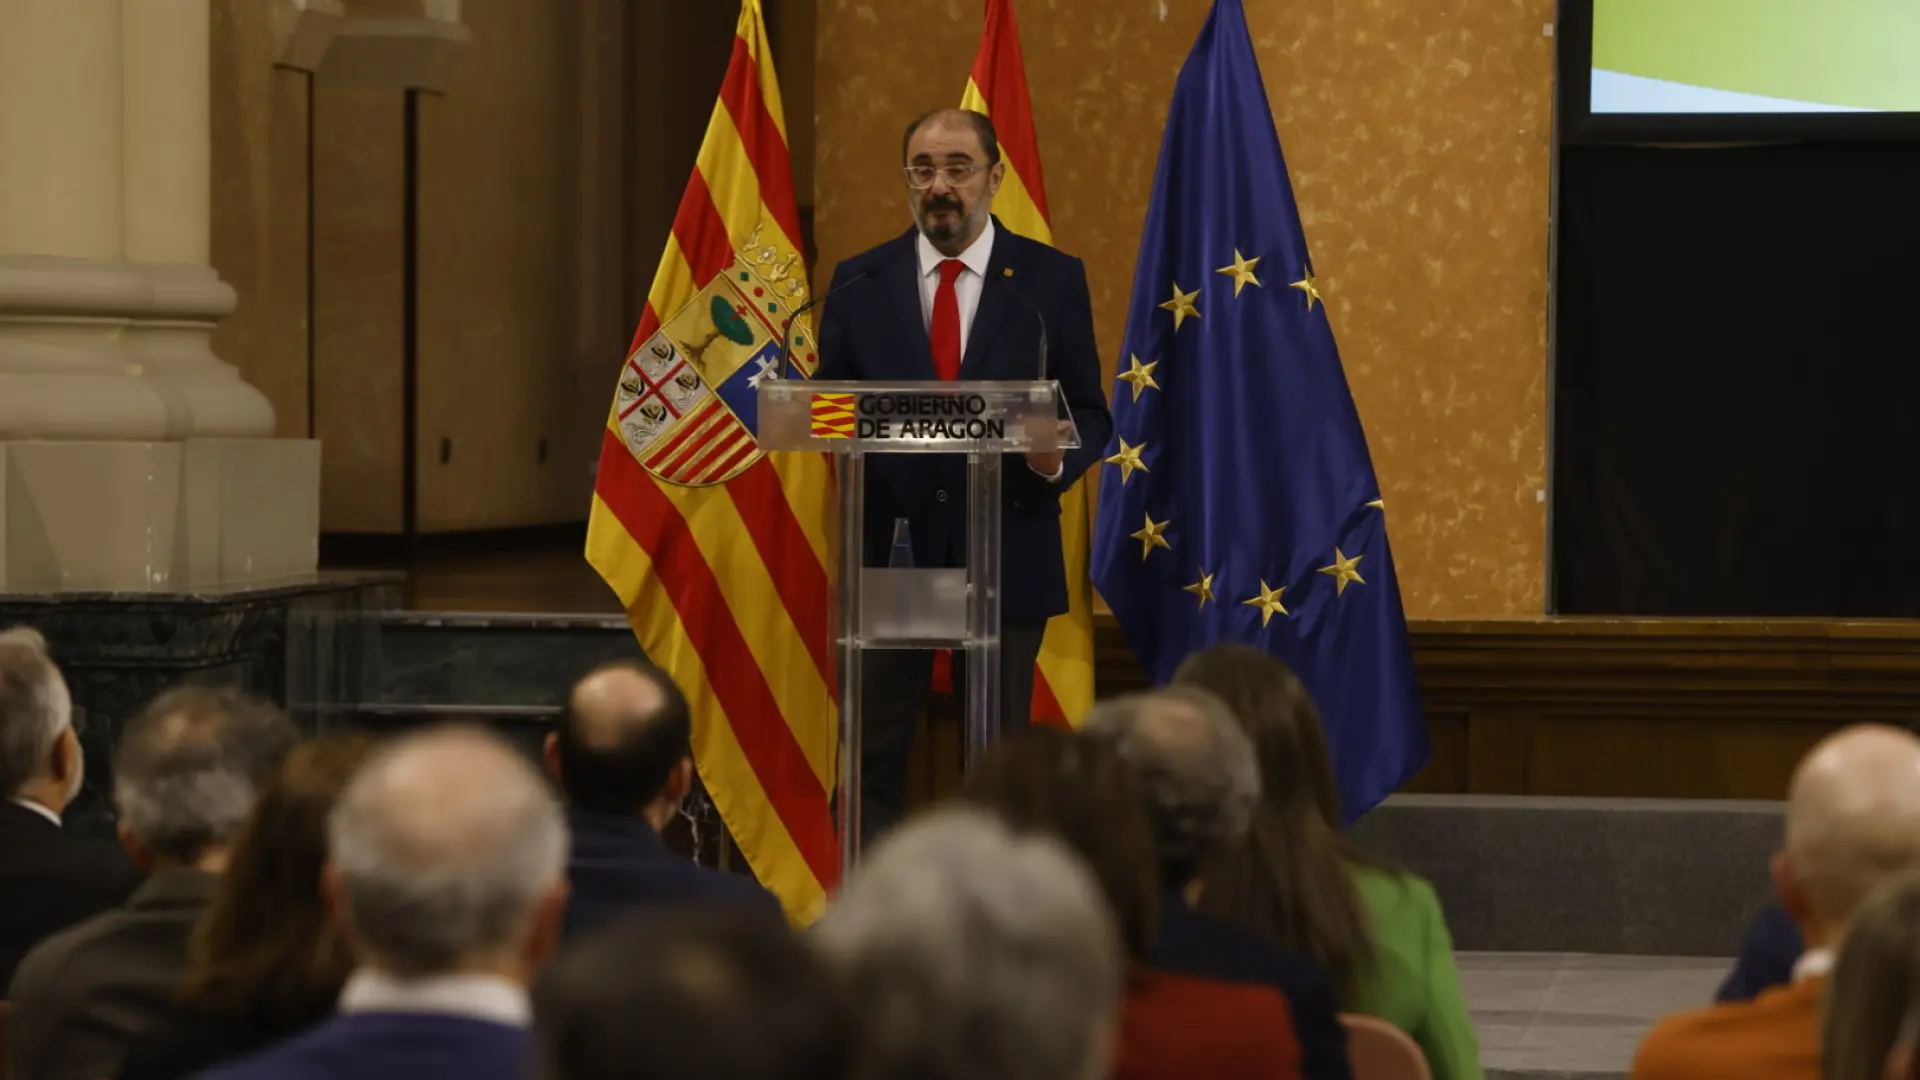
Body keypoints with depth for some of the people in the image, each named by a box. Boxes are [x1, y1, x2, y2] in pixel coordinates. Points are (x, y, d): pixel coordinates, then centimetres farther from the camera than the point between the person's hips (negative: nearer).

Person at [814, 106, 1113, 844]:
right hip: (890, 543, 1)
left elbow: (1089, 415, 3)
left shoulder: (1052, 280, 3)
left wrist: (1058, 458, -18)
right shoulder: (859, 282, 6)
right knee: (874, 758, 2)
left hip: (1007, 553, -1)